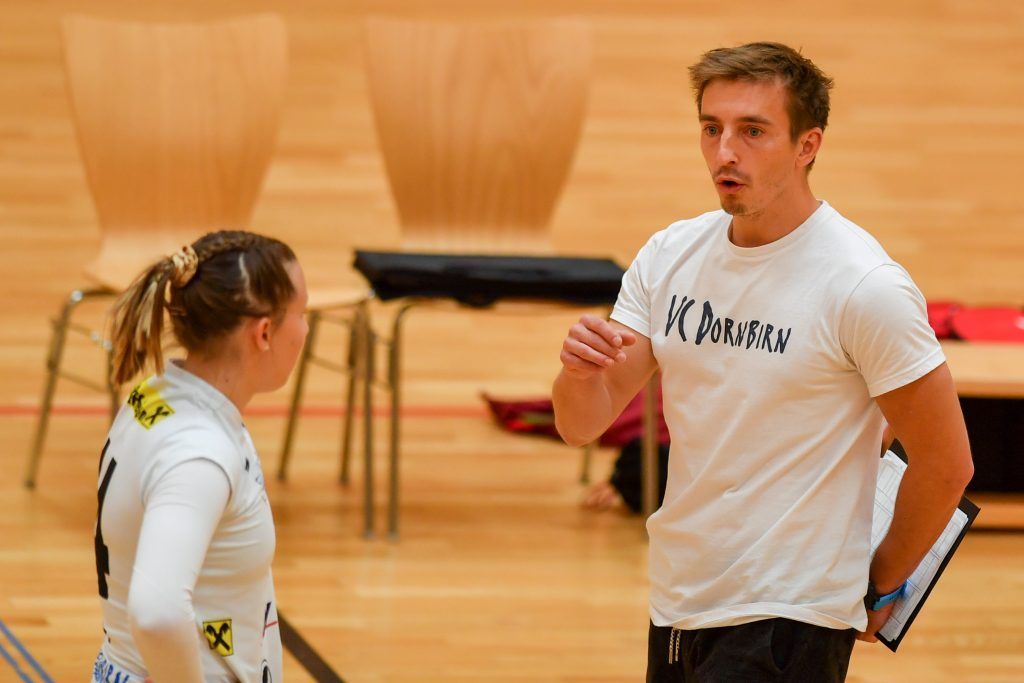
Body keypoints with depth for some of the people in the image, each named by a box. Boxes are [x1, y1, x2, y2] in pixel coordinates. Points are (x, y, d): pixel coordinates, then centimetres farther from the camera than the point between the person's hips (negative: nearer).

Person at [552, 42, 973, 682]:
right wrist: (581, 371, -19)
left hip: (787, 627, -6)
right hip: (676, 608, 6)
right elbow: (582, 425, 3)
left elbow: (946, 463, -8)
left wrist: (880, 591, 2)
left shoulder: (866, 286, -14)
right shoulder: (669, 256, 4)